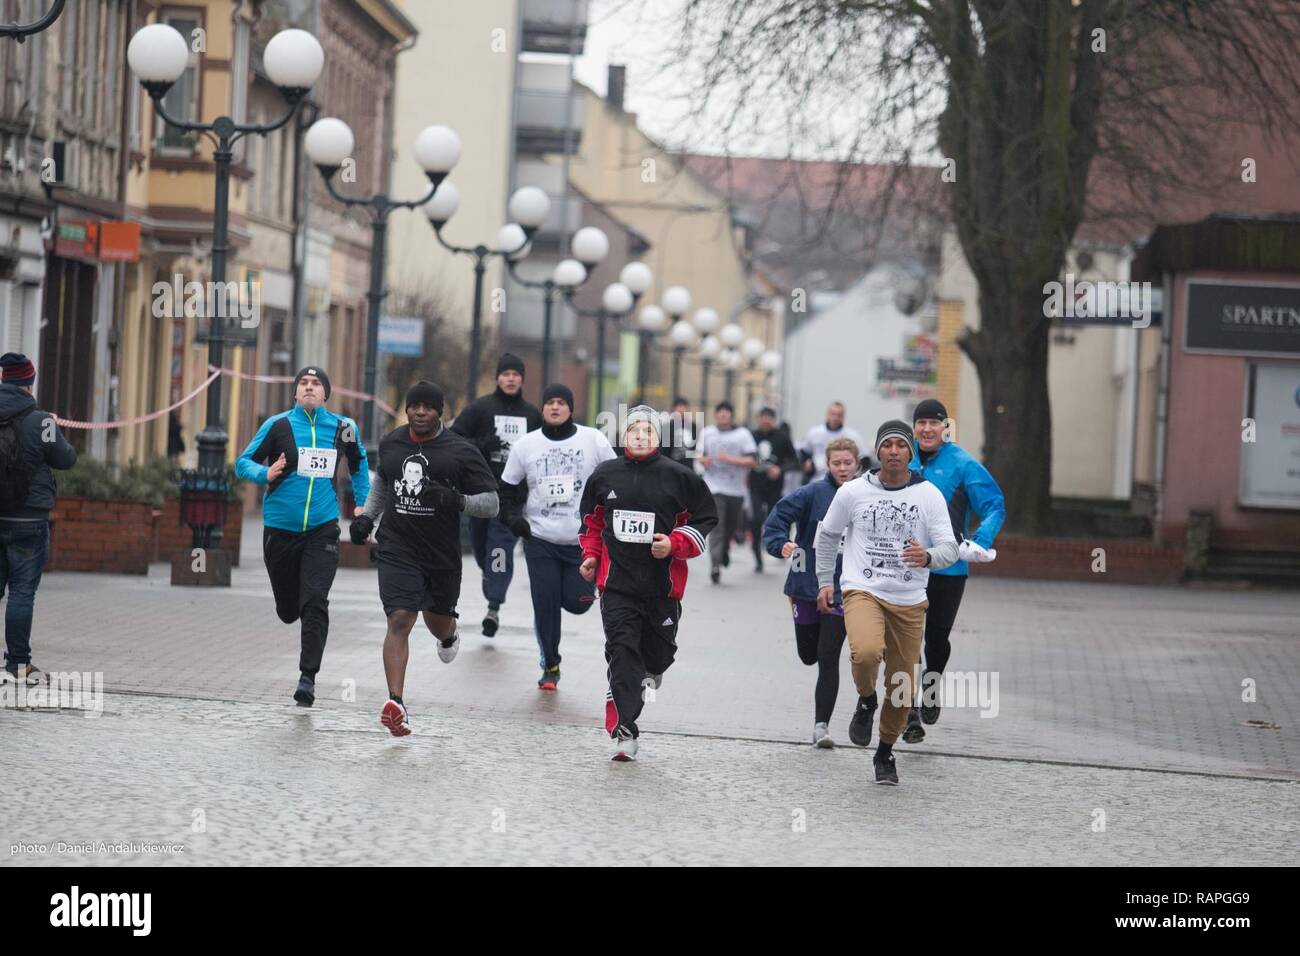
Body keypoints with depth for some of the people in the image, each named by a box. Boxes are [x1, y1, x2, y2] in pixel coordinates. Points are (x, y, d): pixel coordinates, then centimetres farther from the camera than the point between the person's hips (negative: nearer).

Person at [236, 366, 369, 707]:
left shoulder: (342, 428, 4)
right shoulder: (277, 425, -2)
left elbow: (359, 464, 23)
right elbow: (243, 462, 1)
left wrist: (362, 503, 17)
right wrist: (266, 474, -19)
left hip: (322, 528, 0)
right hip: (280, 526, 0)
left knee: (315, 604, -15)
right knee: (288, 610, 9)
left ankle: (308, 677, -10)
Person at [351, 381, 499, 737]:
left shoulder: (461, 452, -8)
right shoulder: (390, 443, 5)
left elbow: (491, 503, -6)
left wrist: (456, 500, -24)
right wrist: (367, 516, 16)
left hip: (442, 554, -1)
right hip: (397, 550, 1)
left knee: (438, 620, 19)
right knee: (399, 621, -15)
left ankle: (449, 636, 60)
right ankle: (396, 704, -21)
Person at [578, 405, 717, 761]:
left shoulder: (679, 478, -2)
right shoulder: (605, 475, 5)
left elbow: (705, 519, 3)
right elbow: (591, 519, 20)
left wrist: (674, 544, -11)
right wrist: (591, 555, 9)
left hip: (663, 585, 0)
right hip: (617, 582, 0)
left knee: (658, 650, 12)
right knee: (622, 655, -8)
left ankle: (651, 669, 51)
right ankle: (624, 732, -7)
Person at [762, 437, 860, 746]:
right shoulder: (813, 493, -7)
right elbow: (778, 516, -14)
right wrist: (781, 544, -31)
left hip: (842, 590, 0)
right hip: (806, 586, 1)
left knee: (828, 658, -9)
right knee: (808, 655, 12)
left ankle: (821, 724, -2)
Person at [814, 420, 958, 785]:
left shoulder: (929, 495, -1)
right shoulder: (853, 492, 0)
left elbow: (949, 547, -6)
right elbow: (827, 536, 15)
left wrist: (928, 557, -28)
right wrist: (824, 581, 14)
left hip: (909, 602, 2)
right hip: (863, 591, -2)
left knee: (901, 687, 5)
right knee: (866, 652, -32)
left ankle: (885, 752, 29)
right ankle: (866, 701, 1)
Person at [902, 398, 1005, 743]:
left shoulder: (962, 464, -7)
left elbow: (995, 507, -6)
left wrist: (981, 542, -19)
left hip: (948, 568, -2)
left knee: (937, 637, 8)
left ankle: (932, 685, 38)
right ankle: (912, 712, 0)